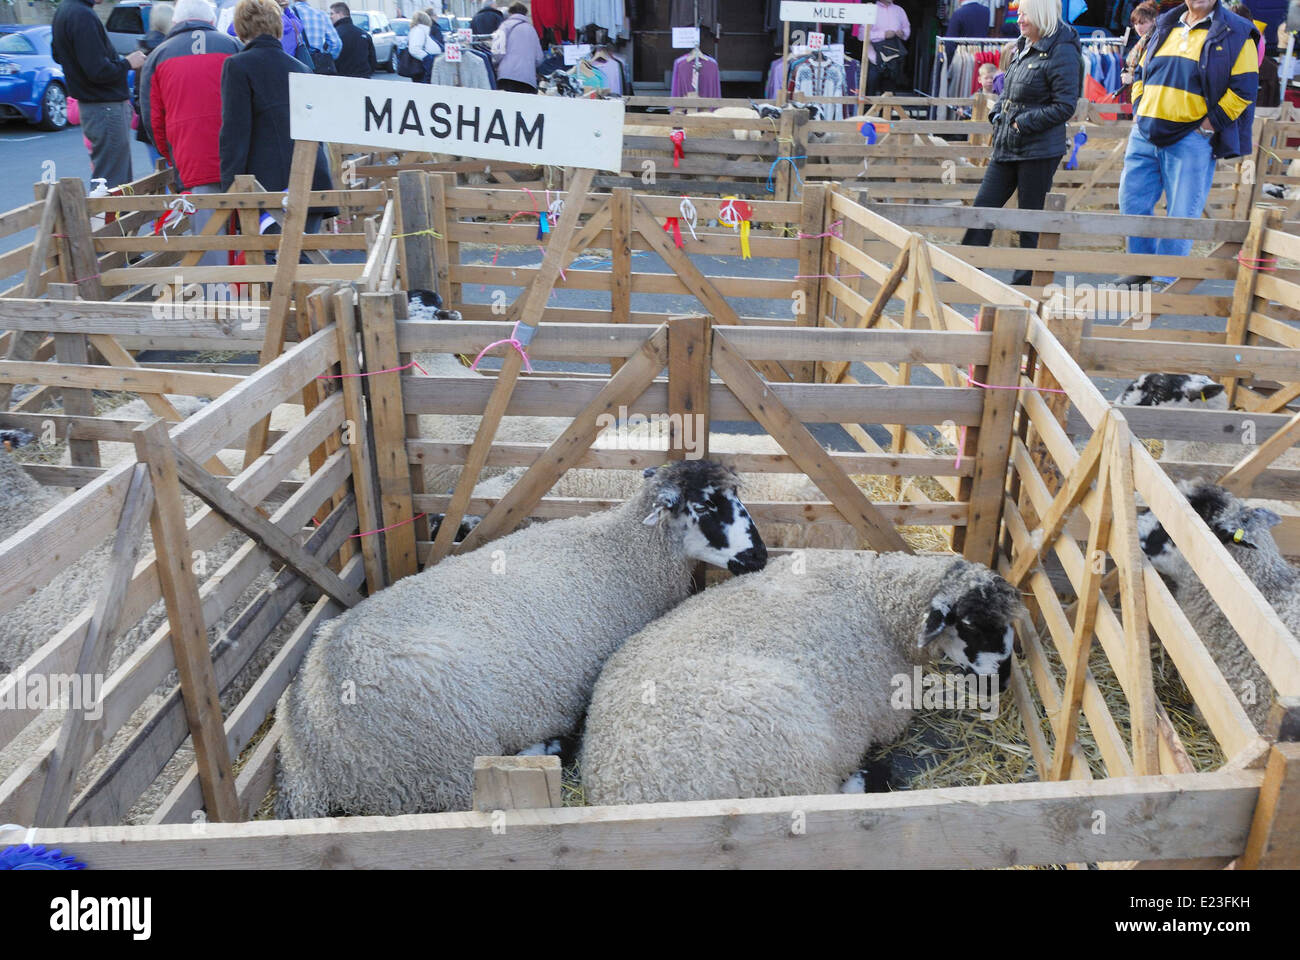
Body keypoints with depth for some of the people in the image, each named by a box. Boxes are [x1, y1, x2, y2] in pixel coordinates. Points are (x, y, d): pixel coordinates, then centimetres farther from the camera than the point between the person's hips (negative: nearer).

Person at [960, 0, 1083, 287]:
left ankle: (1026, 280, 12)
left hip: (1039, 151, -8)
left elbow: (1065, 105, -15)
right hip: (1007, 146, 8)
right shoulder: (1023, 48, 12)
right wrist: (997, 114, 7)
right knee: (983, 207, 5)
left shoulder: (1062, 52, -12)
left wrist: (1024, 122, -17)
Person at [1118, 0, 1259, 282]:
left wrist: (1210, 123, -11)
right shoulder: (1165, 26, 14)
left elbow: (1243, 89, -6)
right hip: (1145, 133, 5)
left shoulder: (1236, 33, -1)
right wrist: (1139, 109, 9)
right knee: (1132, 203, 6)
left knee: (1181, 216, -3)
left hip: (1191, 140, -5)